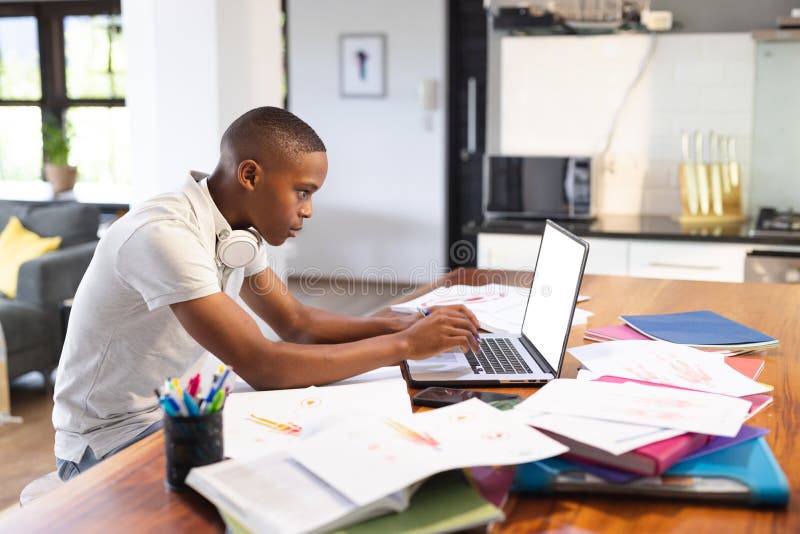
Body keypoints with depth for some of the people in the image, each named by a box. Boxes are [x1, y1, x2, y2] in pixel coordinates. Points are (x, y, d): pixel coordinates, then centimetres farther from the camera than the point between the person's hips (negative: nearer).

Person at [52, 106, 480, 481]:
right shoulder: (165, 235, -28)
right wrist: (405, 345, -25)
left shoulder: (236, 230, -1)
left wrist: (407, 324, -7)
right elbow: (262, 367, -32)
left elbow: (297, 324, 8)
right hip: (110, 441, -8)